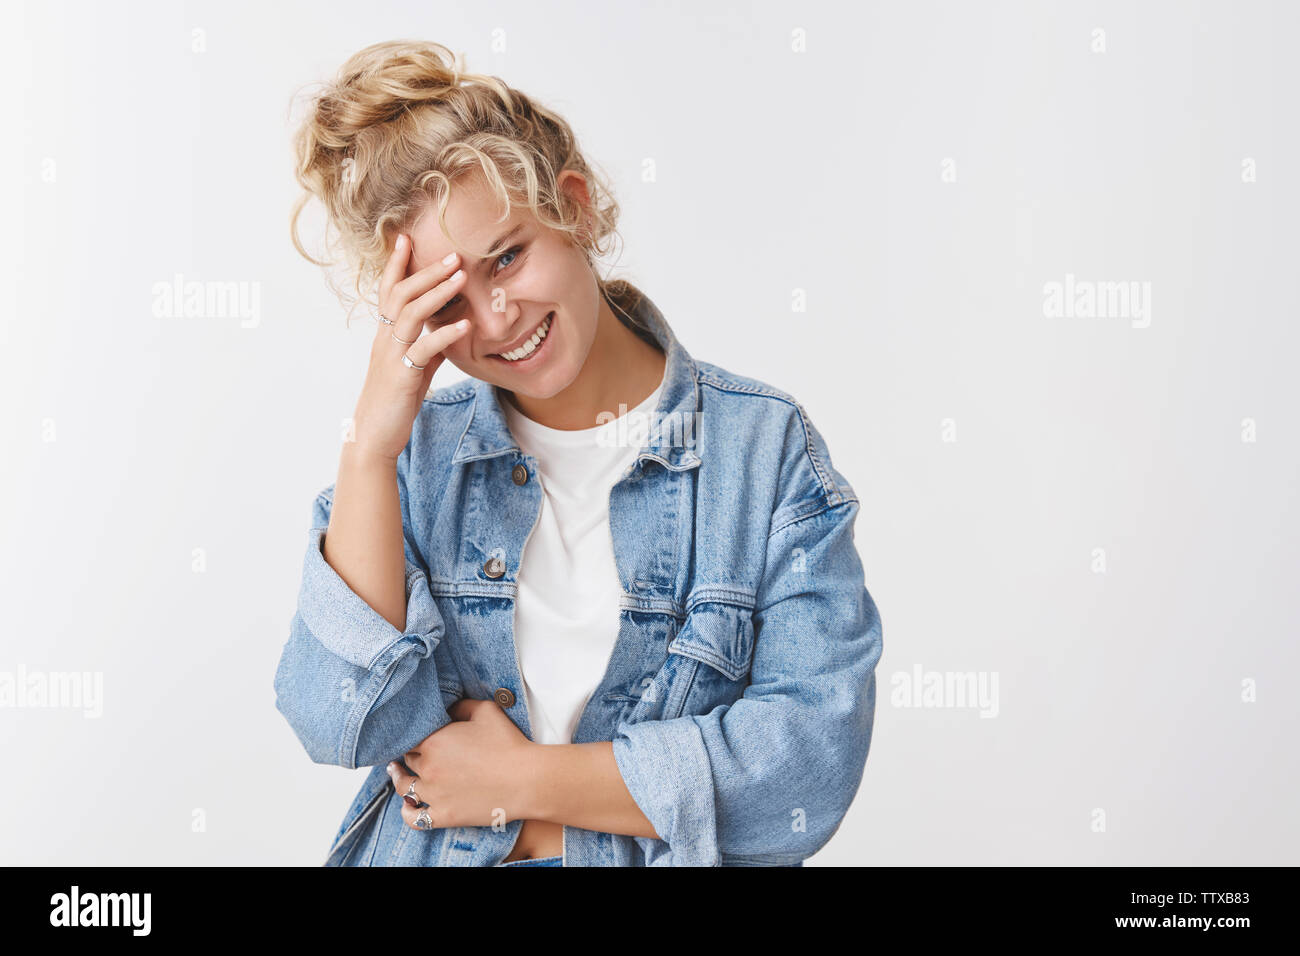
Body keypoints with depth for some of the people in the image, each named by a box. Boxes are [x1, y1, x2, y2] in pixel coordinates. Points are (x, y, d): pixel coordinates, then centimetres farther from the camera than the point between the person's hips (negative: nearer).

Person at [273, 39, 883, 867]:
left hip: (672, 860, -1)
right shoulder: (419, 453, 4)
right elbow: (343, 726, -7)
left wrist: (519, 782, -8)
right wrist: (370, 448, -12)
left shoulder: (766, 448, -2)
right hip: (422, 856, 2)